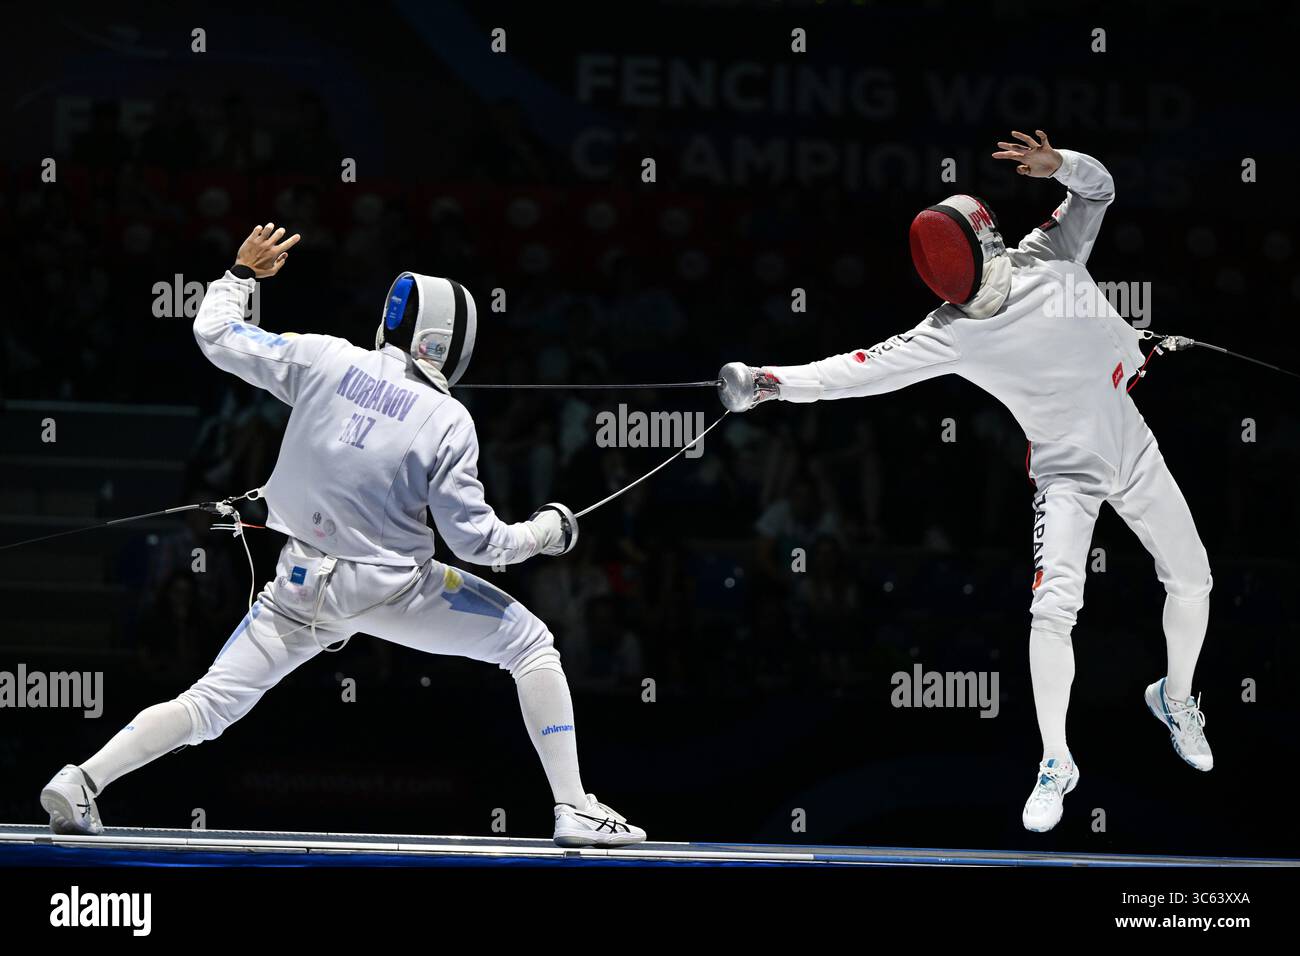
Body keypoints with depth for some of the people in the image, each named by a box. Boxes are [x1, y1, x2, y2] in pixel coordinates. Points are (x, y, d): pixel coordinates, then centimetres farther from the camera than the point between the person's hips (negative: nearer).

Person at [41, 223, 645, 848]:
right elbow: (474, 539, -11)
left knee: (208, 707, 12)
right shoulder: (448, 421, -12)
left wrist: (242, 272, 19)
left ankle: (81, 783, -4)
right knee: (531, 645, 9)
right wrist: (546, 532, 6)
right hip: (392, 587, -3)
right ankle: (573, 810, 1)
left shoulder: (324, 360, -6)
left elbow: (215, 335, 1)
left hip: (304, 585, 3)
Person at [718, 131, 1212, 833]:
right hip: (1067, 471, -3)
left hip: (1134, 450, 3)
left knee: (1191, 584, 10)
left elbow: (1097, 189, -2)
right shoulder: (951, 334, -15)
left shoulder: (1045, 257, -11)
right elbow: (865, 369, -22)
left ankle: (1174, 699, 40)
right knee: (1053, 610, -21)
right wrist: (769, 381, -33)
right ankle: (1056, 766, -8)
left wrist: (1057, 165, -26)